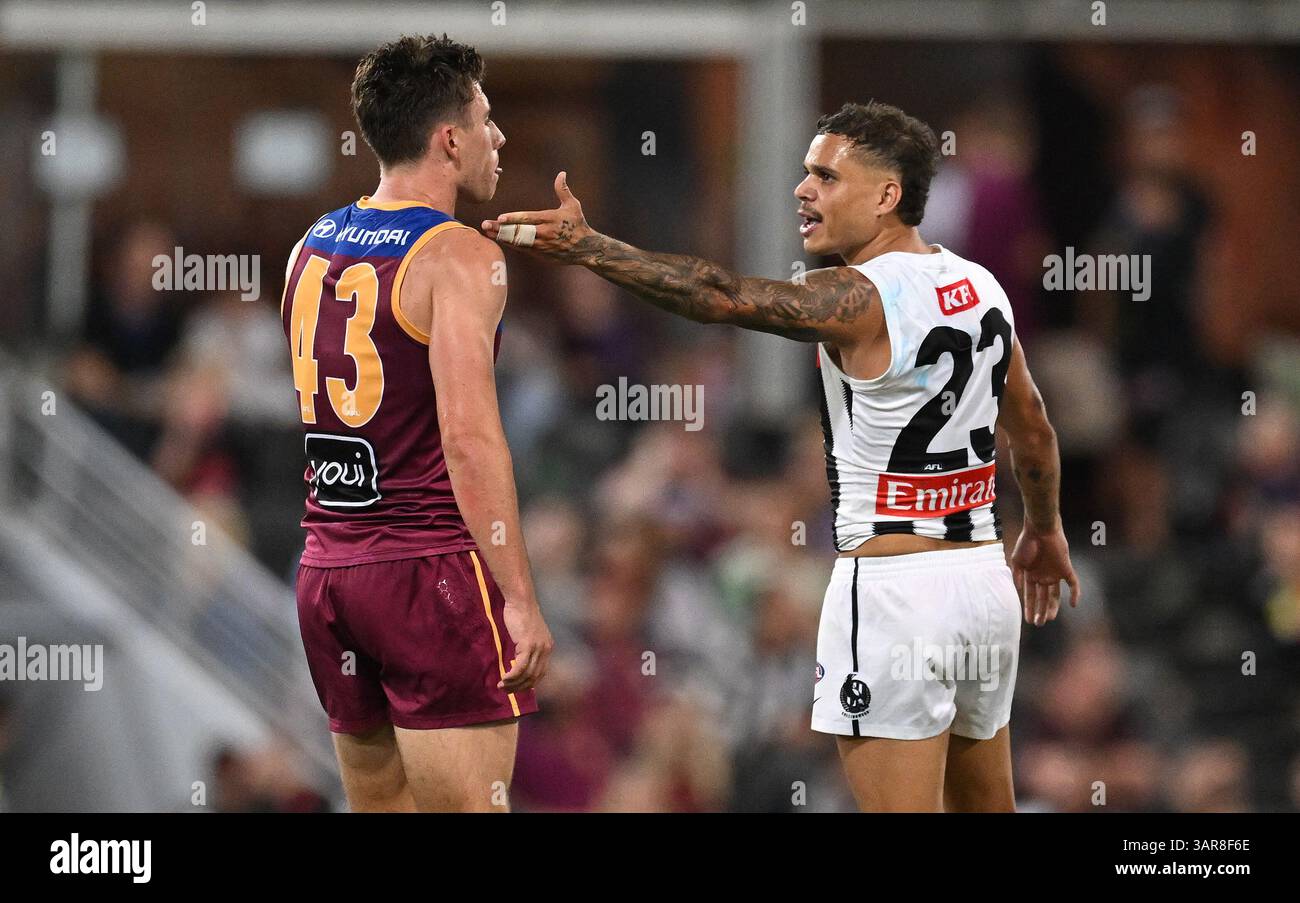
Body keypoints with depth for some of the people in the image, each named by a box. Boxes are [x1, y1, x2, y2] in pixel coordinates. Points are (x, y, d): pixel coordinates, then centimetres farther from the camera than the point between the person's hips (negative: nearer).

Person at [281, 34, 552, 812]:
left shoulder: (311, 250, 12)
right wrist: (520, 598, -21)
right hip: (432, 570, -8)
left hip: (329, 566, 8)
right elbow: (469, 435, -20)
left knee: (378, 804, 13)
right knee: (466, 805, -7)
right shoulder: (461, 258, -11)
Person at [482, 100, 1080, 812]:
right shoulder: (980, 287, 11)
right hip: (984, 575, 9)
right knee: (985, 808, 18)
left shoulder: (862, 299, -15)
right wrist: (1043, 530, 39)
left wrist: (585, 246, -29)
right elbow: (1033, 429, 23)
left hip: (892, 589, -9)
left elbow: (720, 296, -27)